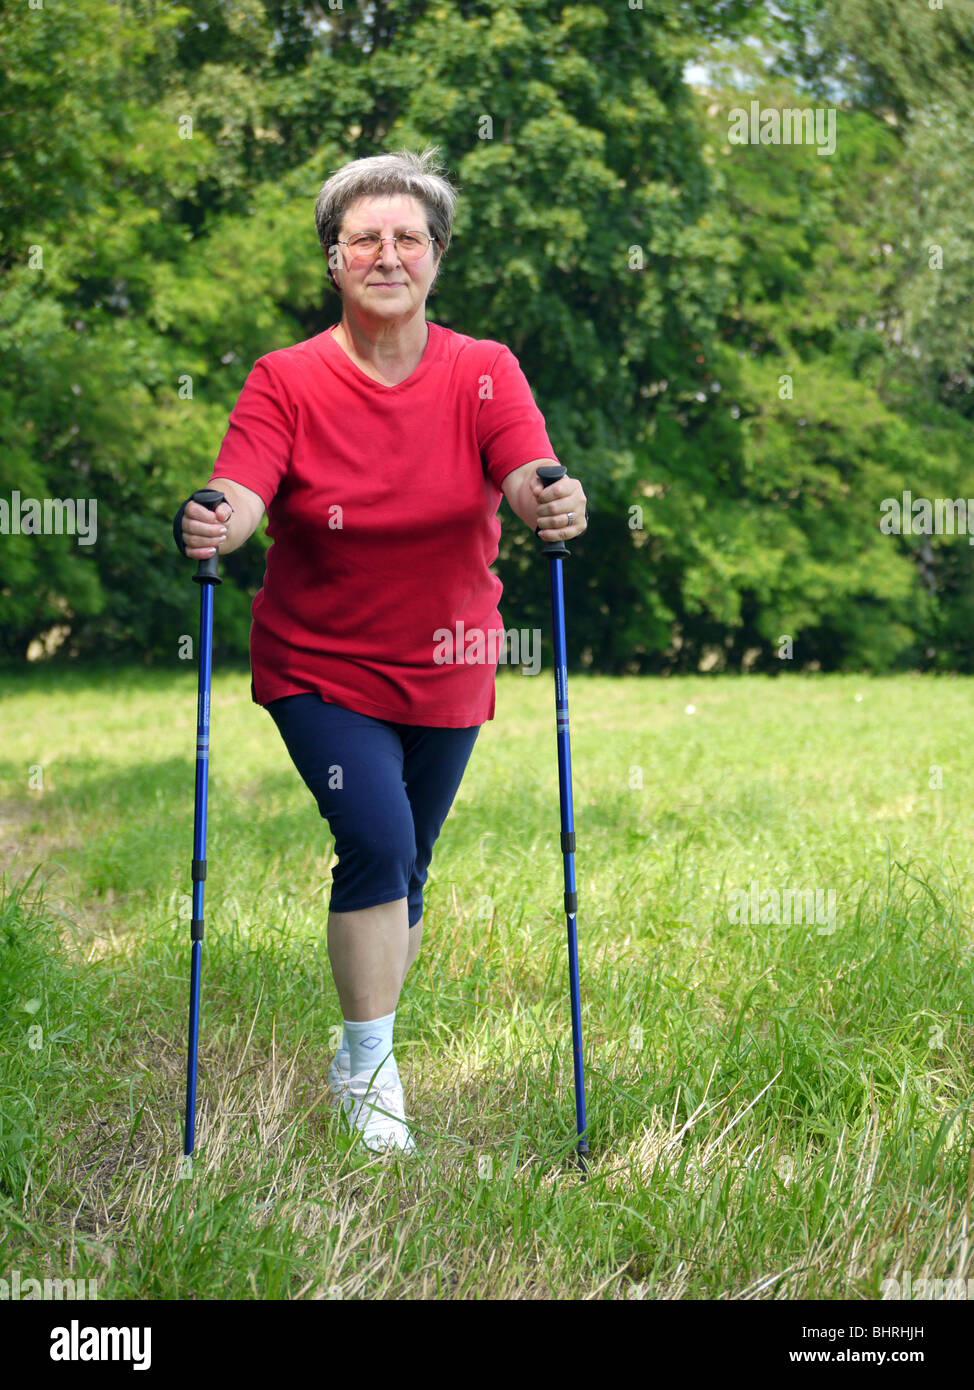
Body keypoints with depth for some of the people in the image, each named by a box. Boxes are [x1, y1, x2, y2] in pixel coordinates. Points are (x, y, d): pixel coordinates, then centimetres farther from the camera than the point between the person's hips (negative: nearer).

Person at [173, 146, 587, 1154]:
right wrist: (211, 527, -47)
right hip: (319, 666, -2)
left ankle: (358, 1056, 34)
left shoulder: (484, 372, -7)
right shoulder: (287, 380, -10)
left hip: (444, 669, 3)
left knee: (404, 870, 12)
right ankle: (372, 1072, -4)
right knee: (377, 842, -20)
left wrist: (555, 505, -46)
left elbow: (527, 477, -23)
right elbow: (240, 492, -24)